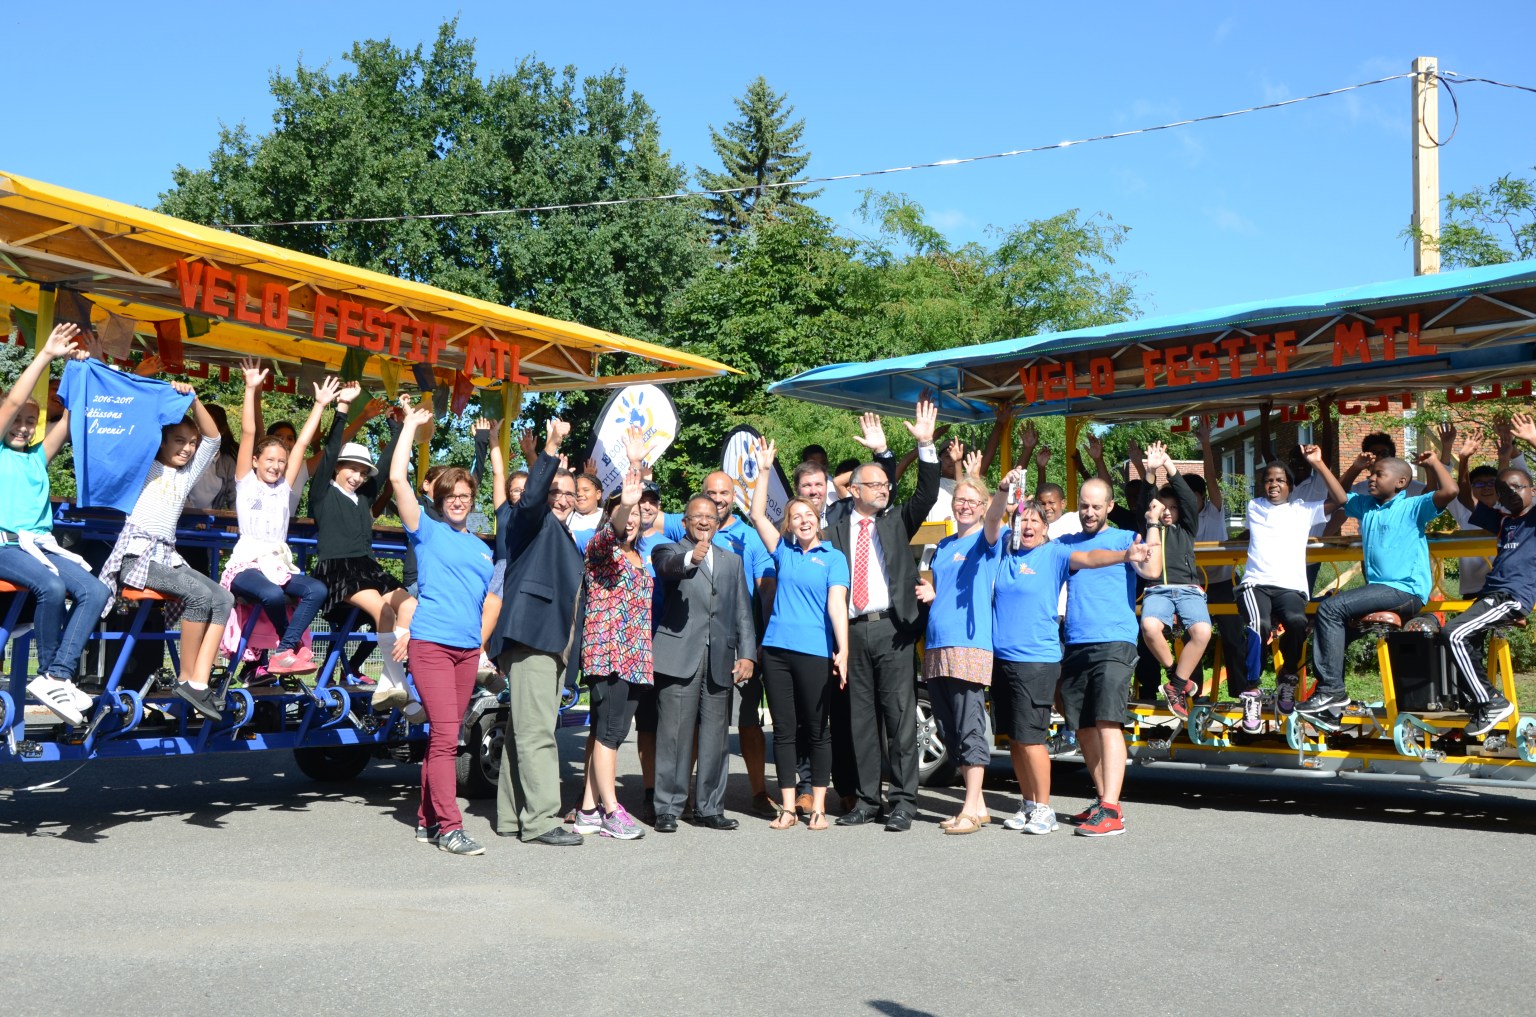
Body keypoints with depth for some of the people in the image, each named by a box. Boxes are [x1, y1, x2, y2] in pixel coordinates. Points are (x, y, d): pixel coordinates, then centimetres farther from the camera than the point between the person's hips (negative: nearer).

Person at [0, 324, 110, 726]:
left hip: (41, 544, 6)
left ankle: (56, 677, -23)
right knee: (51, 586, -33)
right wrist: (46, 355, -7)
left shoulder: (38, 457, 22)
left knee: (94, 591, -19)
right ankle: (50, 673, -16)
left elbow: (69, 417, 15)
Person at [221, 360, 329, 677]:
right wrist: (251, 390, -6)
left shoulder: (284, 488, 19)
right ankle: (293, 644, -10)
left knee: (317, 590, -24)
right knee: (272, 594, -36)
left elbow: (303, 442, 17)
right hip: (246, 563, -5)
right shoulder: (246, 483, 8)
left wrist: (320, 404, 16)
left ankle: (284, 651, -21)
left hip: (279, 564, 5)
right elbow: (248, 433, 1)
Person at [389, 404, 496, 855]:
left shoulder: (482, 548, 19)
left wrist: (488, 645, 13)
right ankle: (449, 827, -11)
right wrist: (411, 425, -4)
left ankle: (428, 819, 17)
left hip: (468, 648, 6)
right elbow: (398, 479, -7)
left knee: (445, 737, 9)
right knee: (445, 735, -12)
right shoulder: (428, 531, 4)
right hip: (431, 642, -6)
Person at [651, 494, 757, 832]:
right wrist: (691, 558, -41)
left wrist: (747, 654, 5)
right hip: (679, 658, -4)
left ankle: (710, 808, 14)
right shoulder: (670, 552, 7)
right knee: (674, 735, -5)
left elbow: (743, 612, 17)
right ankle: (668, 809, 2)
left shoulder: (732, 561, 21)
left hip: (720, 661, 4)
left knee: (716, 738, 5)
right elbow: (667, 565, -19)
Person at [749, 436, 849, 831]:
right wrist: (763, 470, 5)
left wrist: (842, 650, -15)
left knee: (816, 731, 3)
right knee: (784, 731, 6)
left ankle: (818, 807, 11)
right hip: (776, 649, 3)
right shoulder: (783, 553, 12)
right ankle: (787, 808, 12)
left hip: (815, 652, -3)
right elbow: (758, 515, 9)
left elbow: (836, 604, -6)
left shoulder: (833, 557, 3)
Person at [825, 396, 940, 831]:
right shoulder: (836, 522, 10)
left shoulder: (897, 519, 11)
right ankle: (866, 799, 15)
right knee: (859, 718, 6)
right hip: (851, 630, 1)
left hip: (892, 628, -1)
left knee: (900, 714, -3)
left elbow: (926, 495, -2)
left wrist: (925, 445, -11)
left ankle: (903, 801, 2)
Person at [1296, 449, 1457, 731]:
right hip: (1379, 589, 8)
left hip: (1406, 591, -8)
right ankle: (1330, 708, -7)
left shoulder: (1412, 507, -4)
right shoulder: (1365, 505, 16)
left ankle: (1332, 690, -19)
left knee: (1331, 608, -22)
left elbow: (1450, 490, -18)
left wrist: (1434, 462, -5)